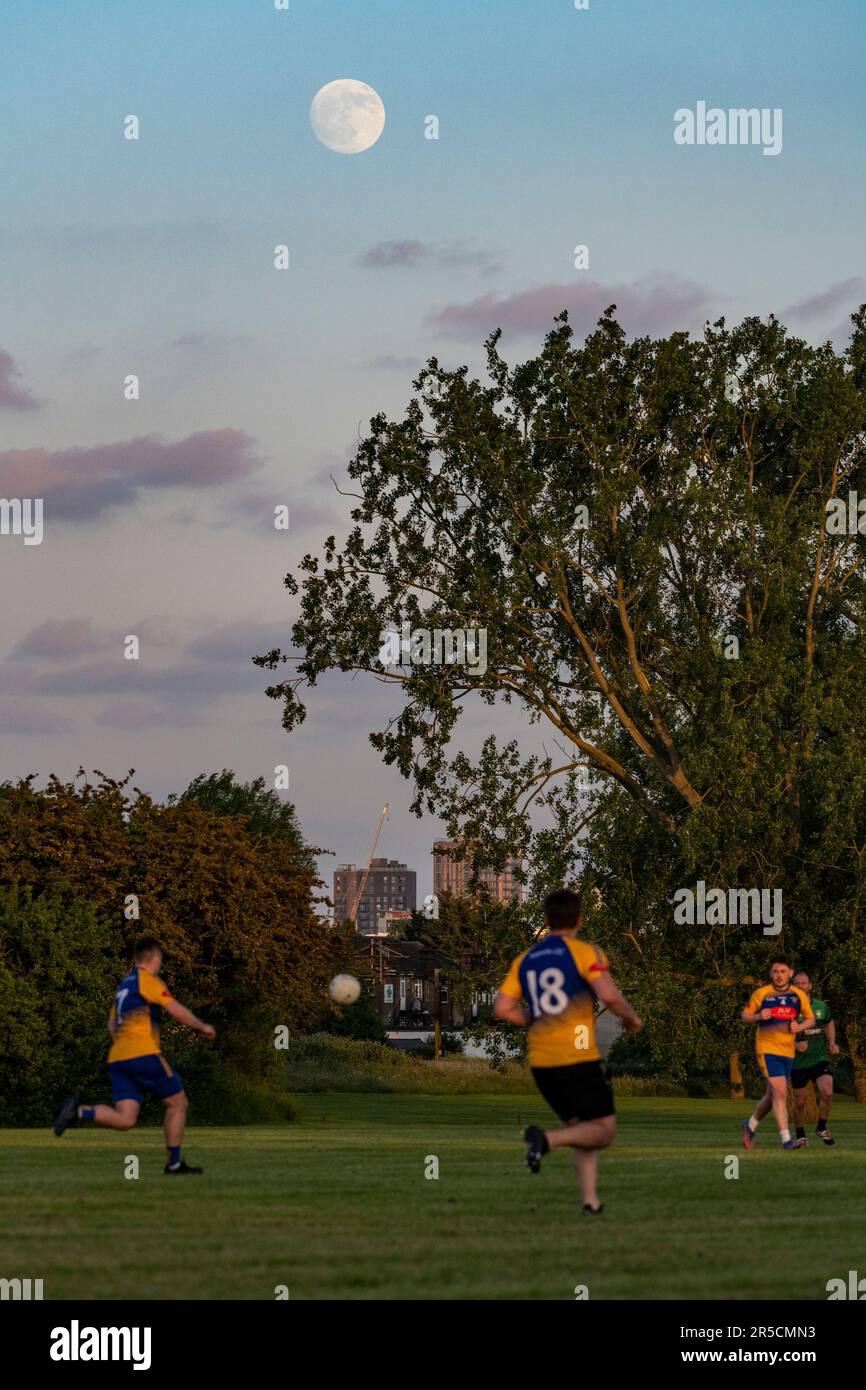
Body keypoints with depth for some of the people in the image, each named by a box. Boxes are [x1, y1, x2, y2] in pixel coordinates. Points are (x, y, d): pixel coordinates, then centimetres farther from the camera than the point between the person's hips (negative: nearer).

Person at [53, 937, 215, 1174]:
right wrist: (202, 1027, 5)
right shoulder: (147, 980, -3)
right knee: (178, 1103, 8)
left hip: (117, 1058, 7)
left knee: (124, 1120, -2)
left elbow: (112, 1025, 26)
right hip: (143, 1054, -7)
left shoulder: (124, 983, 22)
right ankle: (174, 1163, 9)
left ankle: (79, 1112, -22)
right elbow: (177, 1011, -8)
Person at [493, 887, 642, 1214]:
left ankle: (590, 1200, 5)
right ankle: (547, 1139, -23)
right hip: (579, 1059, -6)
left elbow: (502, 1008, 6)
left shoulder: (524, 960, 12)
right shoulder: (585, 952, -6)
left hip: (541, 1064, 6)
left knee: (582, 1128, 18)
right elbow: (609, 995, -19)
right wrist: (631, 1017, 0)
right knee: (604, 1131, 2)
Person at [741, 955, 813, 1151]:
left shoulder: (798, 995, 5)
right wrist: (759, 1016, -16)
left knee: (772, 1096, 14)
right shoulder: (761, 994, -3)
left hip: (788, 1051, 5)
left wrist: (799, 1027, -8)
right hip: (767, 1048, -5)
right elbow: (744, 1016, 5)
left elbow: (810, 1019, 14)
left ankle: (750, 1125, 38)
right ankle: (786, 1139, -16)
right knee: (780, 1093, -16)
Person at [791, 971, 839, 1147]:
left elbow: (829, 1023, 22)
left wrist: (832, 1043, 6)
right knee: (800, 1102, 5)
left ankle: (821, 1127, 4)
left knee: (827, 1092, -19)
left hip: (819, 1059, 1)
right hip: (798, 1062, -1)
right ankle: (800, 1135, 27)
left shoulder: (821, 1006, 2)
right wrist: (795, 1045, -23)